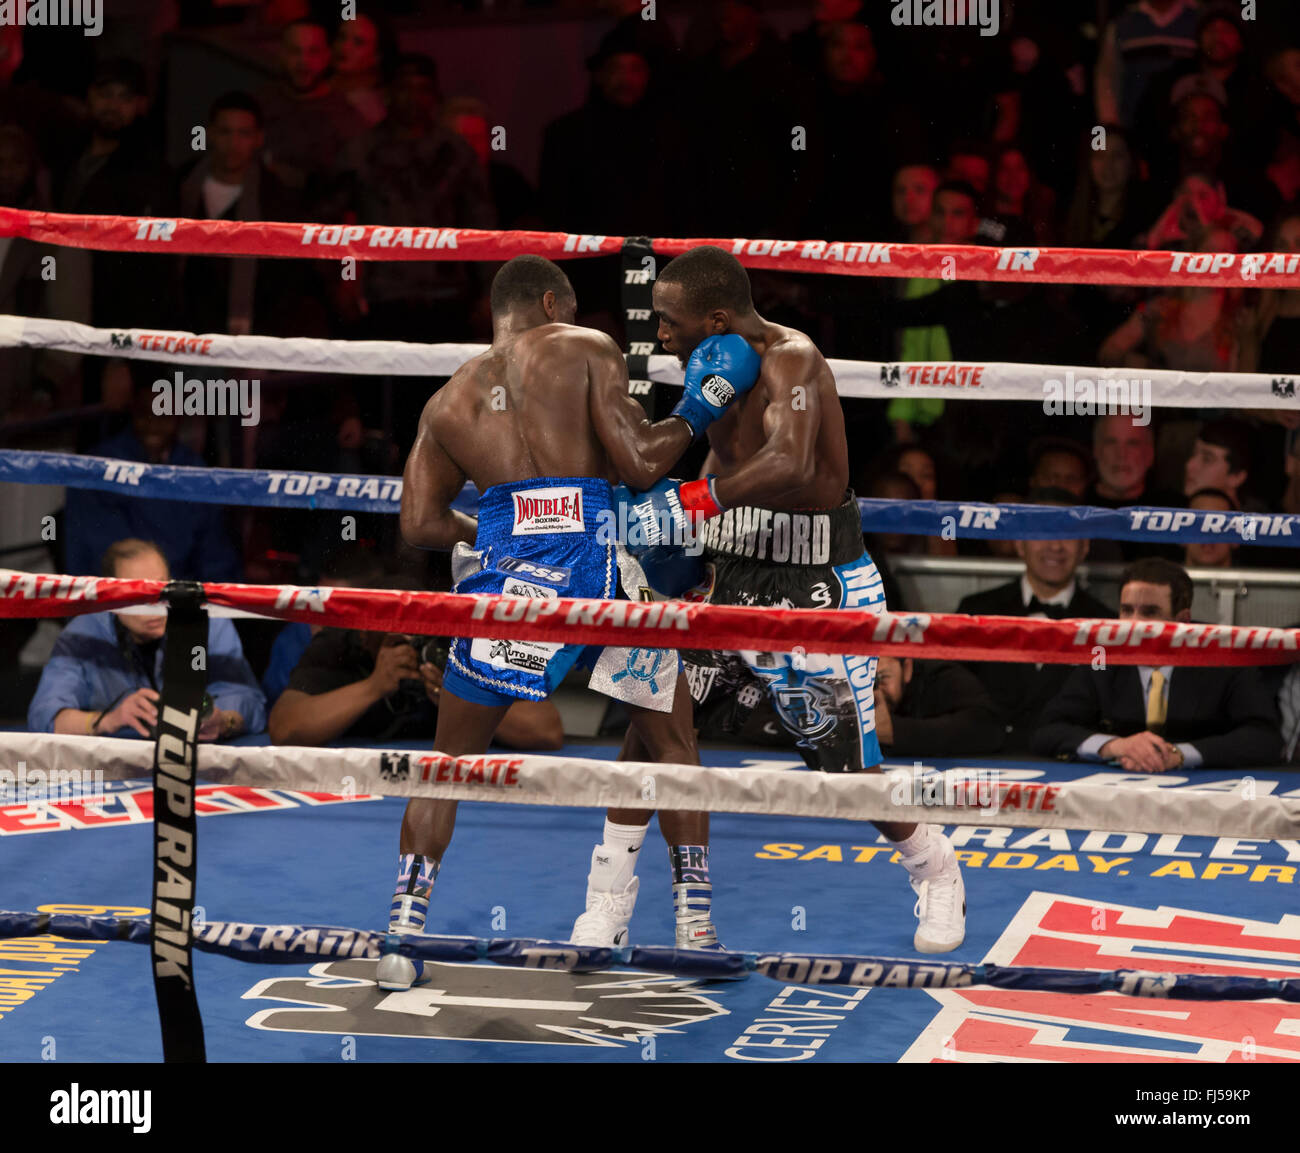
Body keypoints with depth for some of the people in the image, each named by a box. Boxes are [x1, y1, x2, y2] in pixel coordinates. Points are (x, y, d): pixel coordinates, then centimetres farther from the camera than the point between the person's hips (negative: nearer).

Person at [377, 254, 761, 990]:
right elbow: (639, 464, -3)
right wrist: (696, 414, 12)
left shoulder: (450, 400, 17)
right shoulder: (587, 351, 6)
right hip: (597, 551, -2)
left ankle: (404, 937, 6)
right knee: (671, 739, 17)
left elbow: (421, 523, 12)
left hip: (505, 569, 2)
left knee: (449, 762, 14)